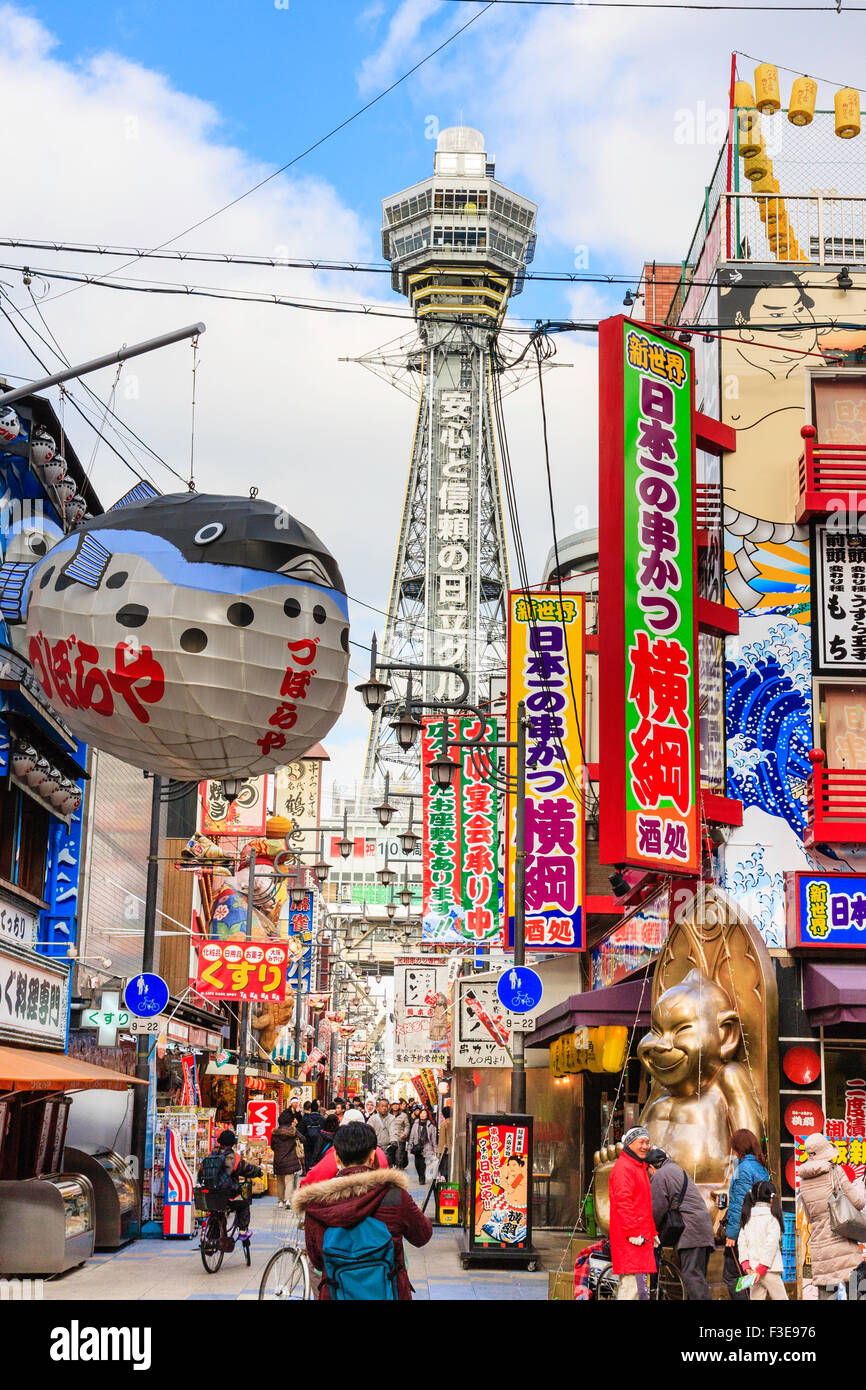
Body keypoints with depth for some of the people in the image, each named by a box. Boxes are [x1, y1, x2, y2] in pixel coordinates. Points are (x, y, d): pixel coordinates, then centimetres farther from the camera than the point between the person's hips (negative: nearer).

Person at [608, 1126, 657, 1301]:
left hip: (641, 1237, 11)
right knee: (633, 1286, -14)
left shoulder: (639, 1167, 23)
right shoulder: (623, 1167, -11)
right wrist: (633, 1232, -23)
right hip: (631, 1240, -11)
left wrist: (652, 1232, 26)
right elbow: (623, 1202, -20)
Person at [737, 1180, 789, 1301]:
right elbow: (771, 1243, -14)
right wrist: (762, 1267, -14)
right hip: (770, 1269, -5)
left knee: (756, 1298, 6)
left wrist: (746, 1265, -1)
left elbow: (741, 1242, 3)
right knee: (781, 1298, 2)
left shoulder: (747, 1218, 11)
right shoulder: (772, 1216, -5)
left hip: (752, 1268, 5)